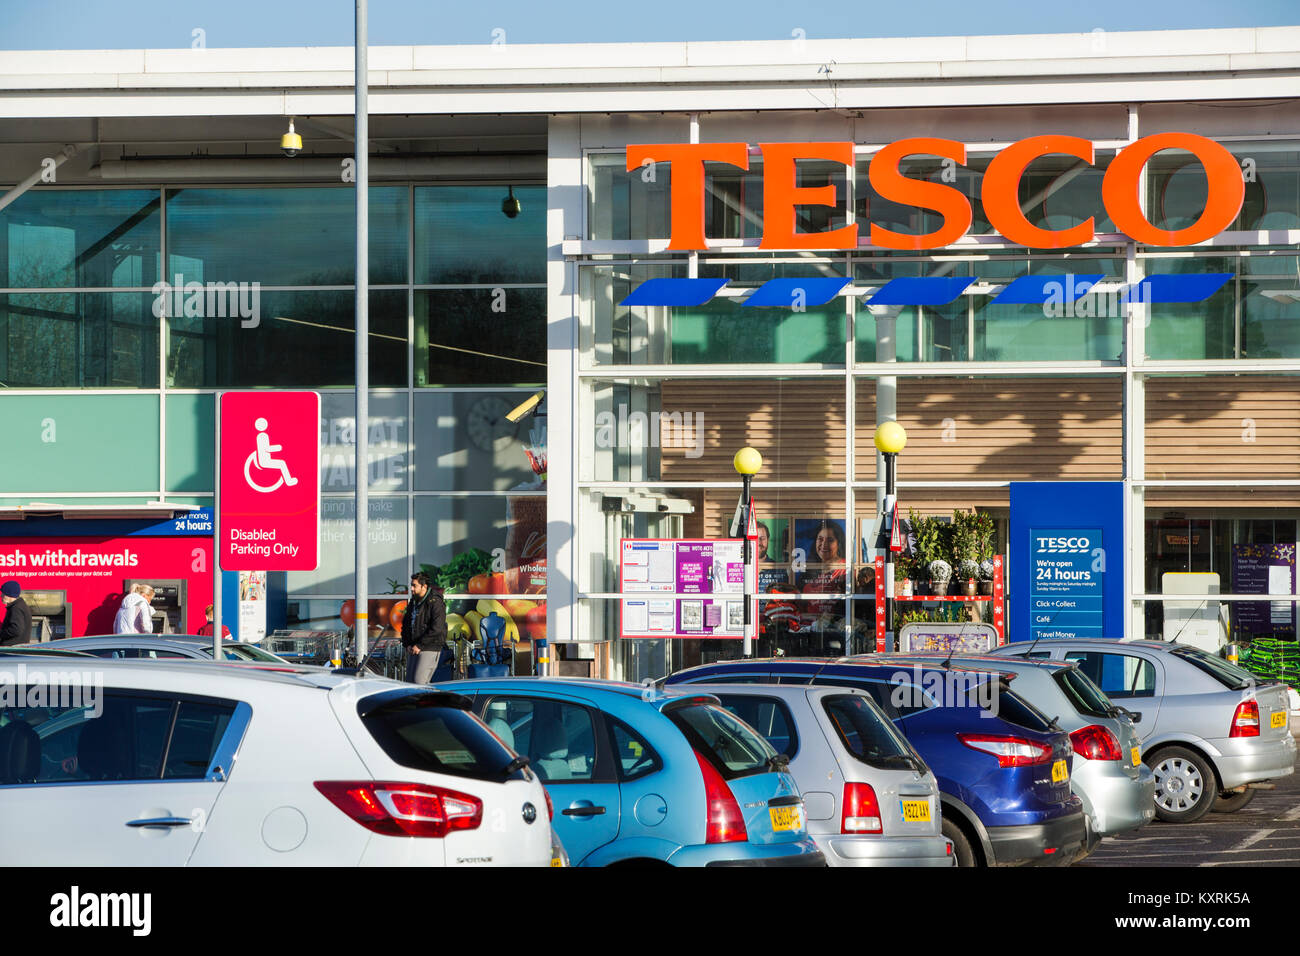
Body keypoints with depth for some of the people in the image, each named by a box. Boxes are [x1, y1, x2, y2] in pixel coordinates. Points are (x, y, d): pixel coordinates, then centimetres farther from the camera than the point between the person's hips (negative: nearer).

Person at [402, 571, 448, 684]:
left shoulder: (435, 602, -11)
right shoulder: (413, 602, 15)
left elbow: (436, 629, -19)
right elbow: (405, 624, 22)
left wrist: (420, 645, -18)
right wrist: (407, 644, 6)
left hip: (429, 649, -8)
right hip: (413, 649, 8)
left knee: (419, 682, -17)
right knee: (410, 682, 6)